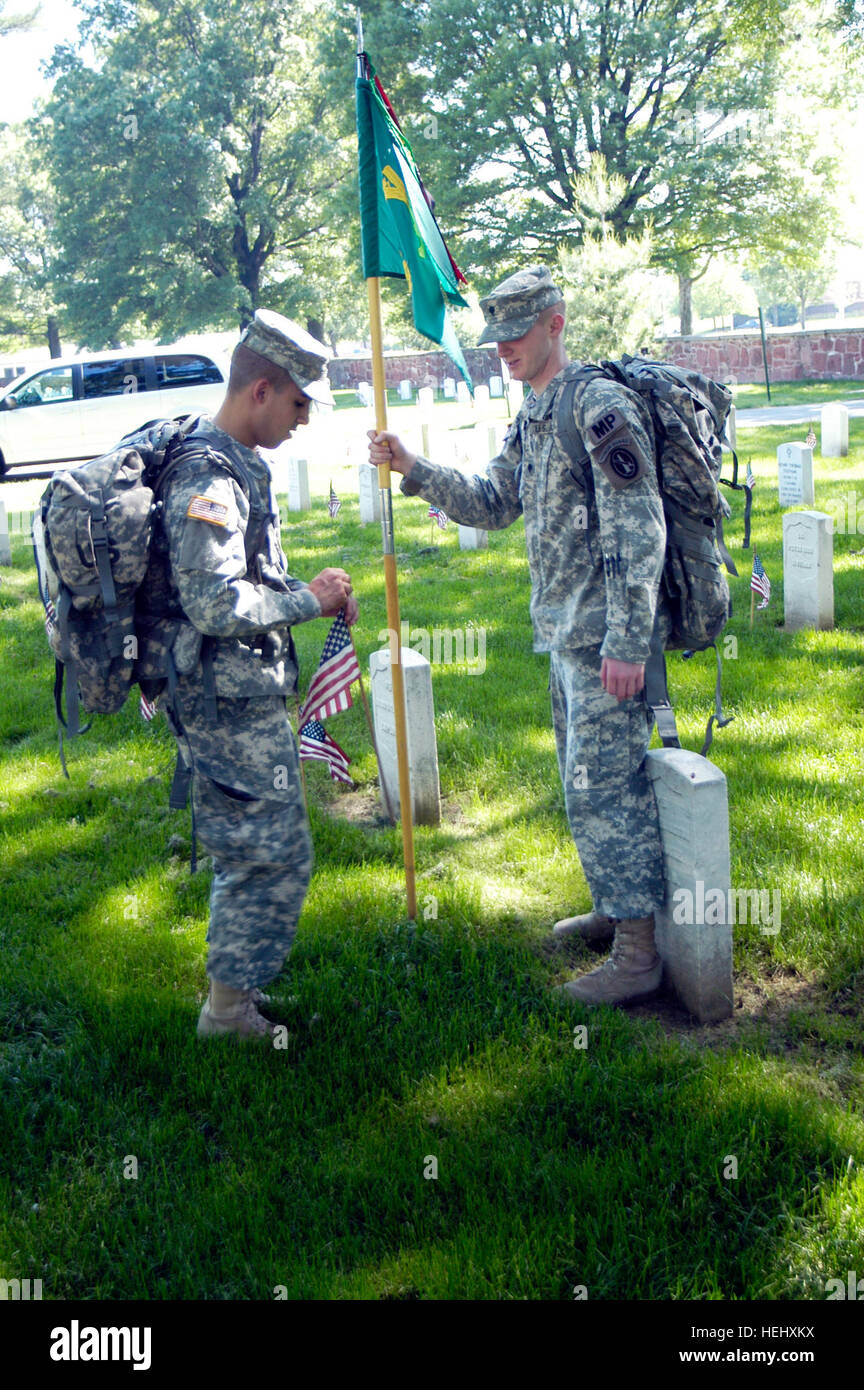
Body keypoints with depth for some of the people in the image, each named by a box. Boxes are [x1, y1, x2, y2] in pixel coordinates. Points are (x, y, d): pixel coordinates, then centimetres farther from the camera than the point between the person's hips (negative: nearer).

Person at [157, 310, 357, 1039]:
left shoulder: (237, 466, 13)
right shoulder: (208, 477, -21)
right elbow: (214, 602, -27)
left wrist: (312, 593, 8)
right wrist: (308, 599, -16)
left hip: (245, 696, 10)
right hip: (230, 704, -10)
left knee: (251, 853, 19)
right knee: (273, 855, -2)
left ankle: (235, 988, 31)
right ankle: (228, 1007, 12)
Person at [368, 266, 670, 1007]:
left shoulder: (600, 405, -16)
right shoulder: (532, 417, 14)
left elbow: (639, 533, -21)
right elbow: (491, 505, 19)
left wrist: (627, 642, -23)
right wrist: (414, 467, 6)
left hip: (607, 637, -10)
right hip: (566, 635, 10)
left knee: (604, 786, -7)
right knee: (587, 780, 18)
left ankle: (639, 952, 3)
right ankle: (616, 910, 33)